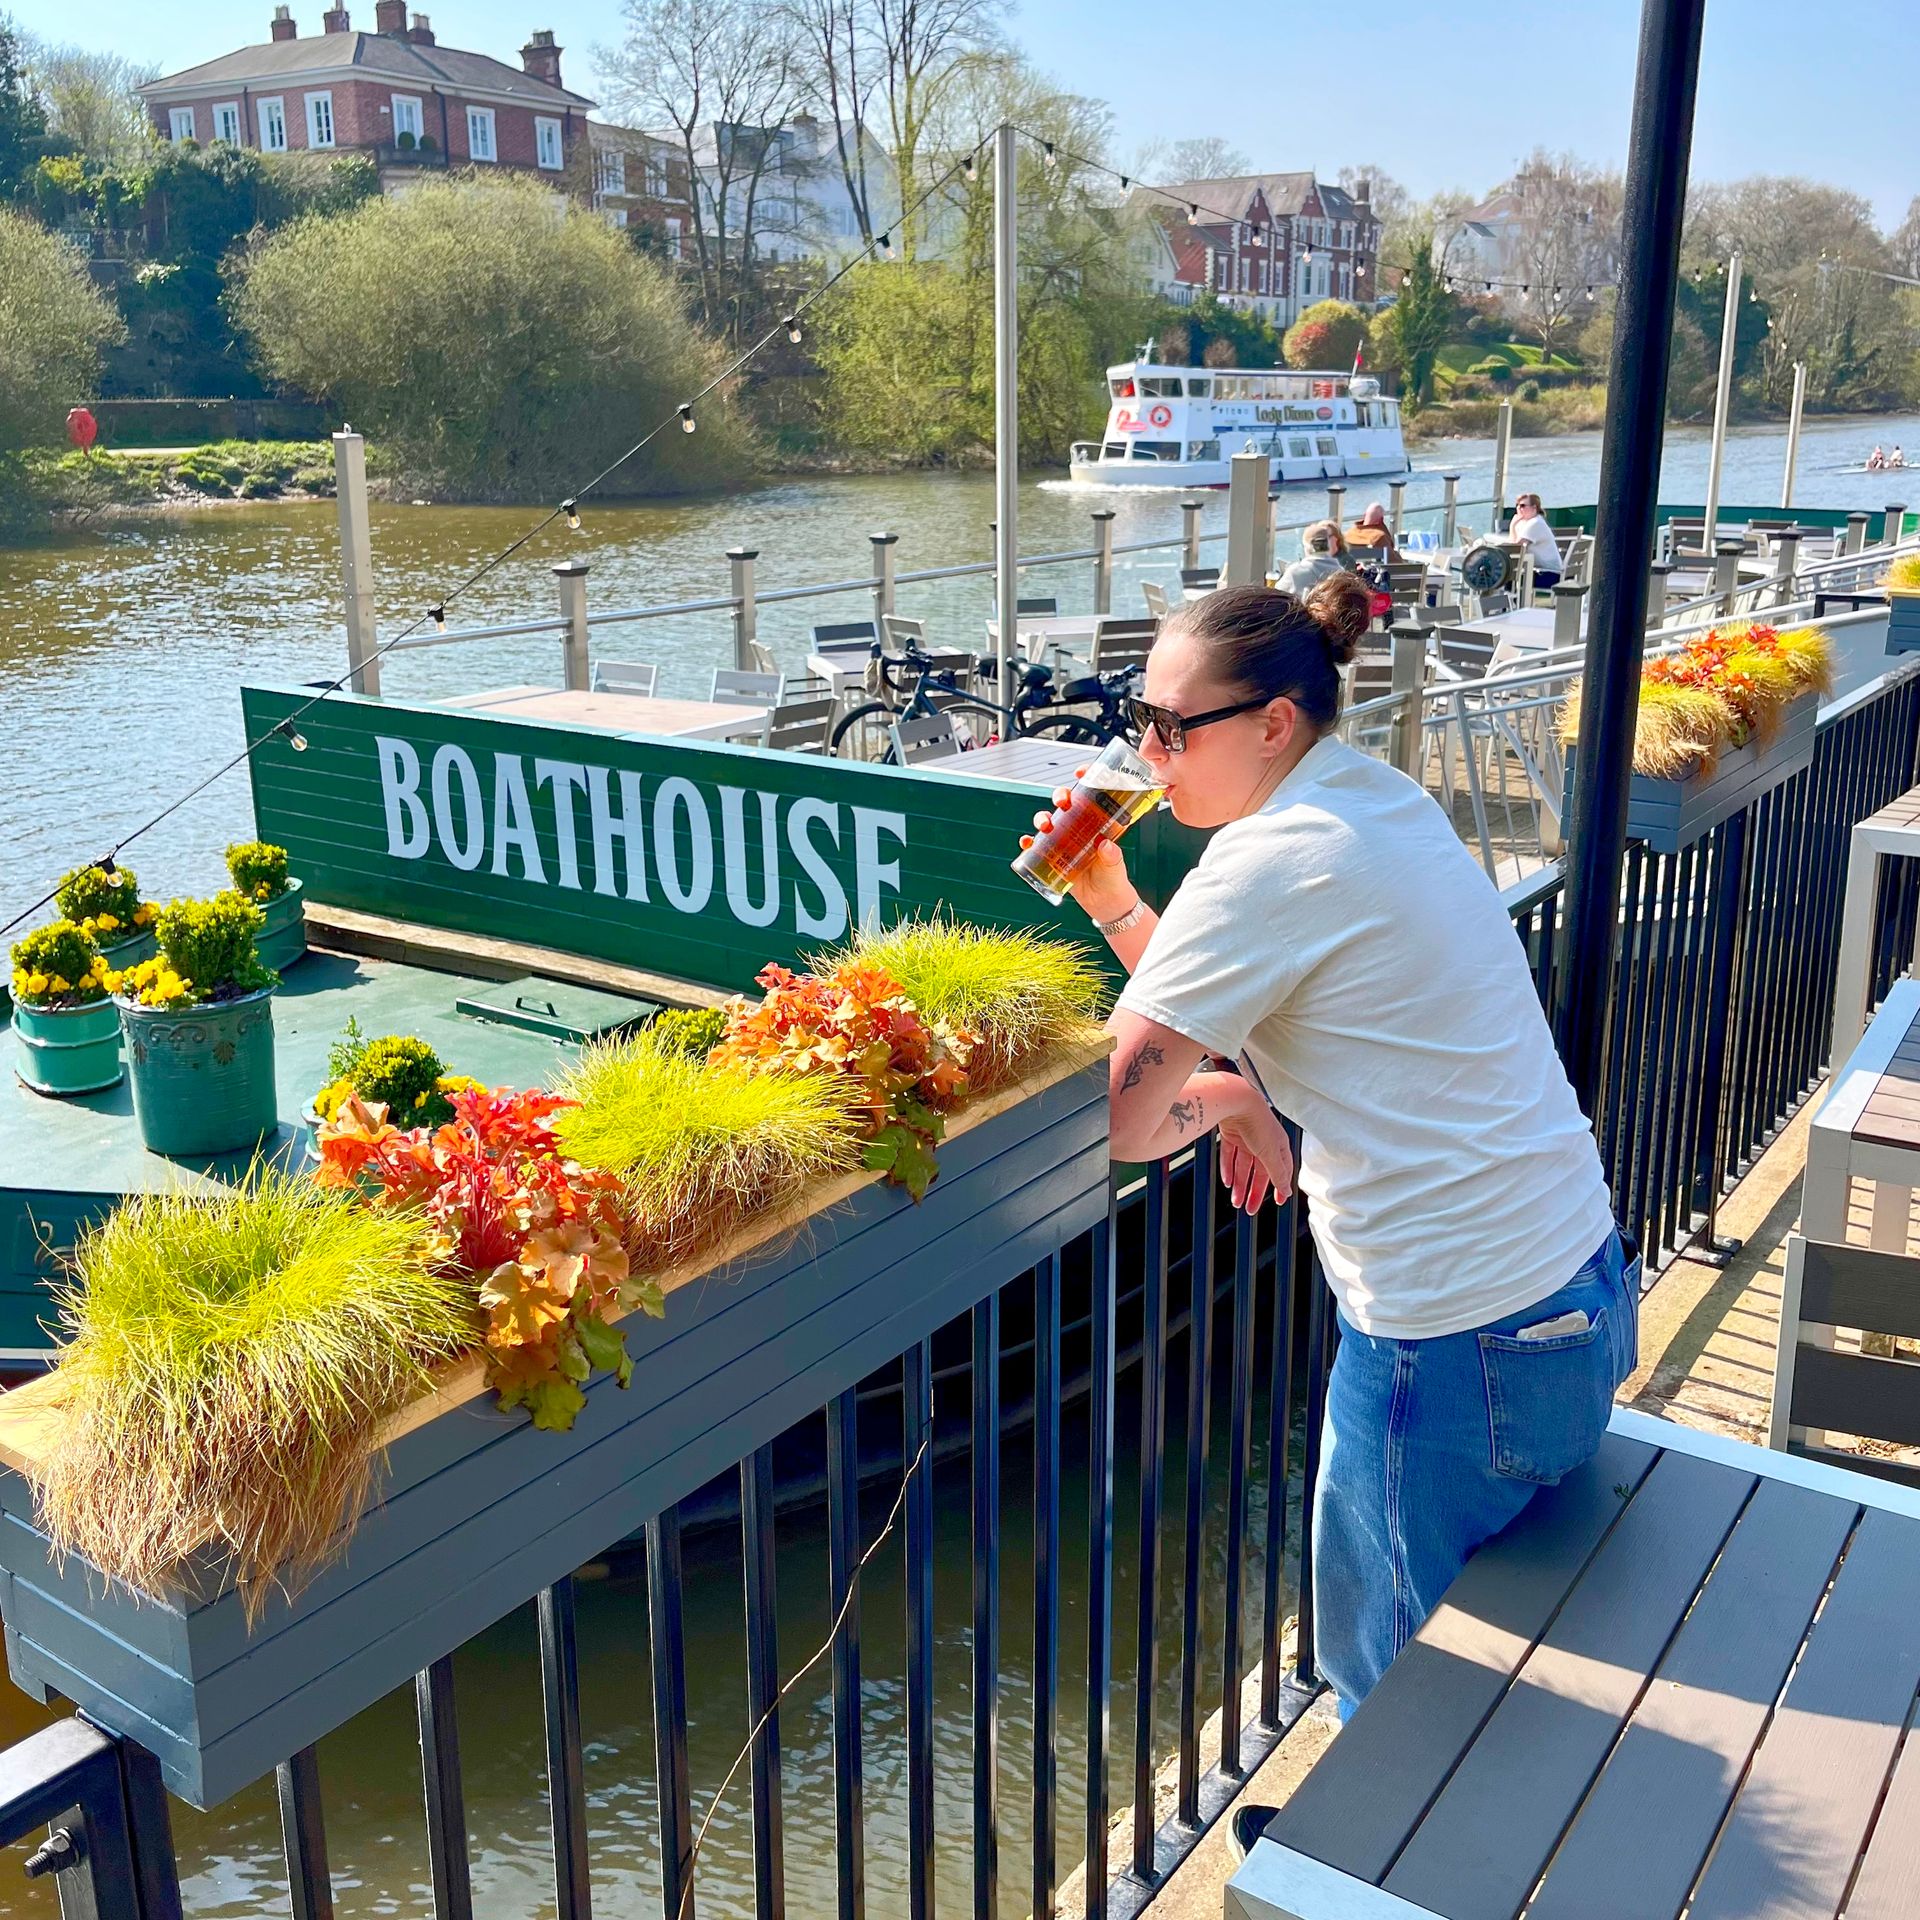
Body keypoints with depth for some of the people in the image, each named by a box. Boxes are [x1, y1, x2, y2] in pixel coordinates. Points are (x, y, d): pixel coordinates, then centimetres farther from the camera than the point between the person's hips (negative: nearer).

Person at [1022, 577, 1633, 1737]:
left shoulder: (1271, 862, -20)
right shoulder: (1378, 800, 8)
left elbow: (1108, 1118, -23)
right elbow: (1218, 1006, 16)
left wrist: (1226, 1098, -5)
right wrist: (1111, 899, 5)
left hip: (1461, 1348, -9)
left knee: (1394, 1695, 11)